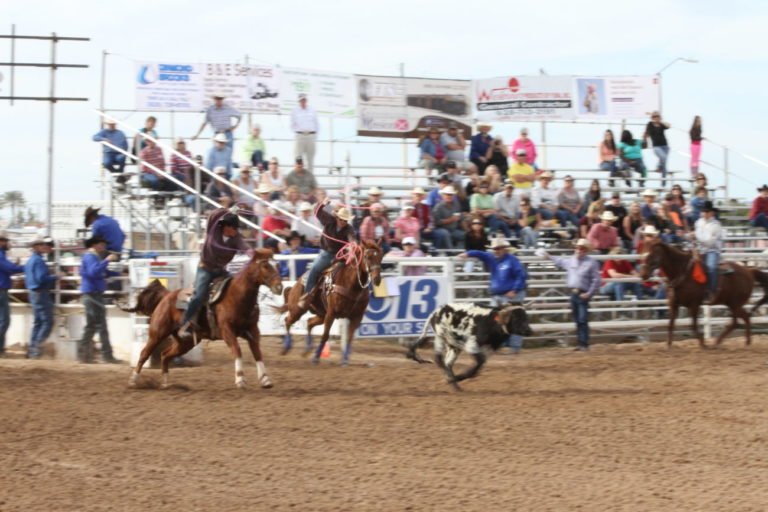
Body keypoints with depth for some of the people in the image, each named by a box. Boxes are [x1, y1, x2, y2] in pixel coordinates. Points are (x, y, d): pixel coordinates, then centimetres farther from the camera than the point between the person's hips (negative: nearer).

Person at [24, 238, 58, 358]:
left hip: (33, 293, 10)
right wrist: (55, 277, -11)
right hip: (41, 293, -10)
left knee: (38, 322, 14)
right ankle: (36, 347, -13)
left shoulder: (30, 260, 14)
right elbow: (41, 278, -25)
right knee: (47, 322, -7)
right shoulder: (39, 260, -16)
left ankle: (32, 349, 14)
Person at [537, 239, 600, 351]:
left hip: (583, 294, -6)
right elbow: (560, 262, 33)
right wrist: (548, 257, 39)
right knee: (577, 320, 10)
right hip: (573, 294, 6)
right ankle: (580, 343, 16)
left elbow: (596, 281, -10)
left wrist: (589, 294, -15)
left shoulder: (592, 263, -8)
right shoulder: (570, 261, 11)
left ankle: (584, 344, -7)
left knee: (583, 320, -10)